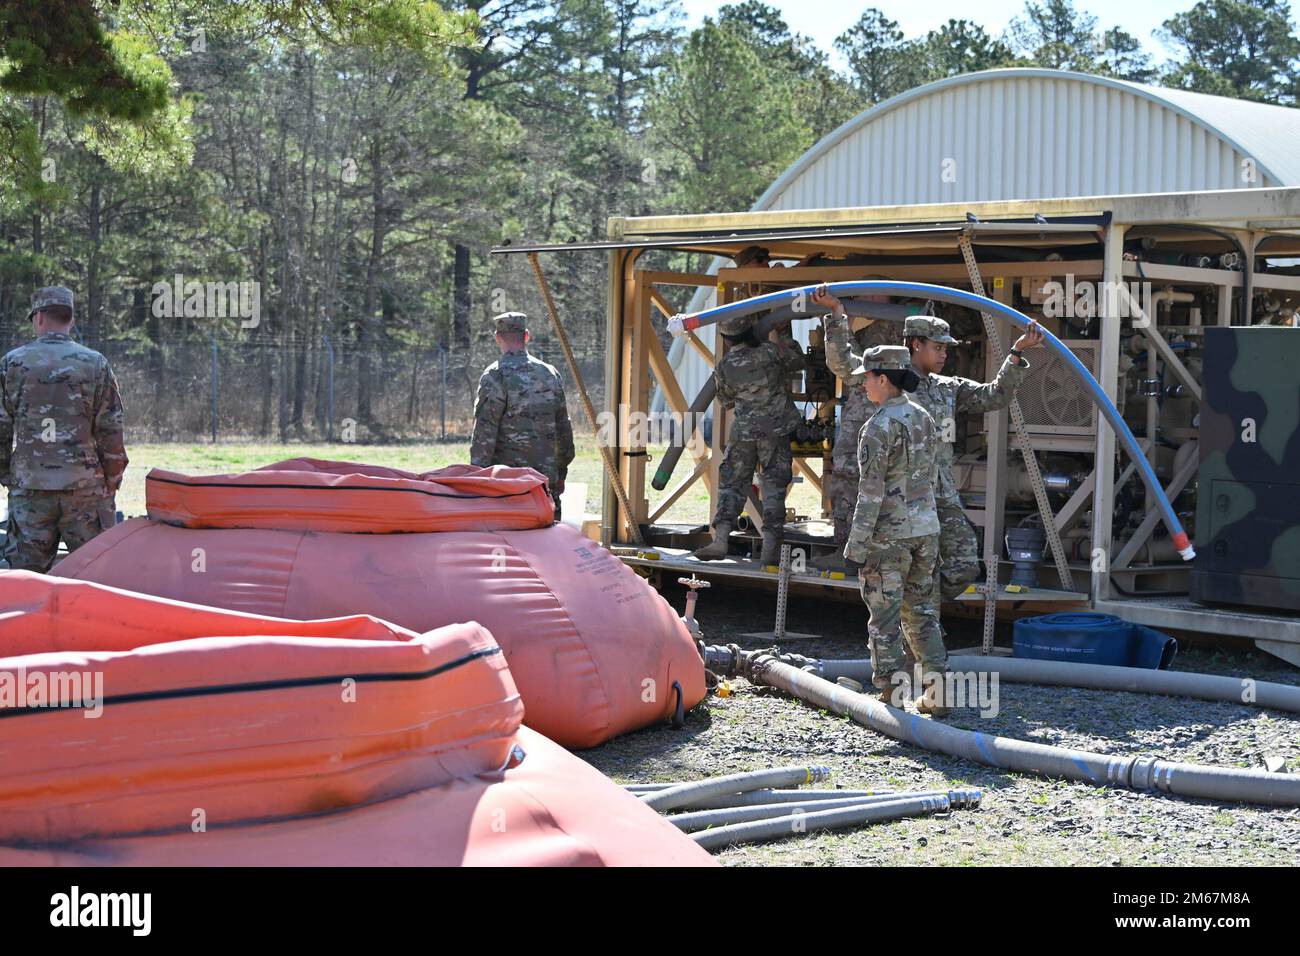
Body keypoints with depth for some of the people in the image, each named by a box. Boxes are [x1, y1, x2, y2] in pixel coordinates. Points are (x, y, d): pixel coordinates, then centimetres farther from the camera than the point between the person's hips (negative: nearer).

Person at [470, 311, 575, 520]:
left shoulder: (495, 375, -9)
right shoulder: (551, 374, 10)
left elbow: (484, 434, -12)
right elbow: (564, 430, 16)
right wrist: (561, 472, 26)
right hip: (546, 478, 5)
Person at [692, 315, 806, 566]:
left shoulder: (724, 367, 0)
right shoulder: (770, 352, -7)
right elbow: (799, 361, 10)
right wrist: (784, 335, 20)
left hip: (743, 432, 1)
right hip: (776, 430, -1)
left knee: (732, 485, 10)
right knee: (774, 488, 3)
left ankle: (720, 540, -1)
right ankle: (770, 549, 0)